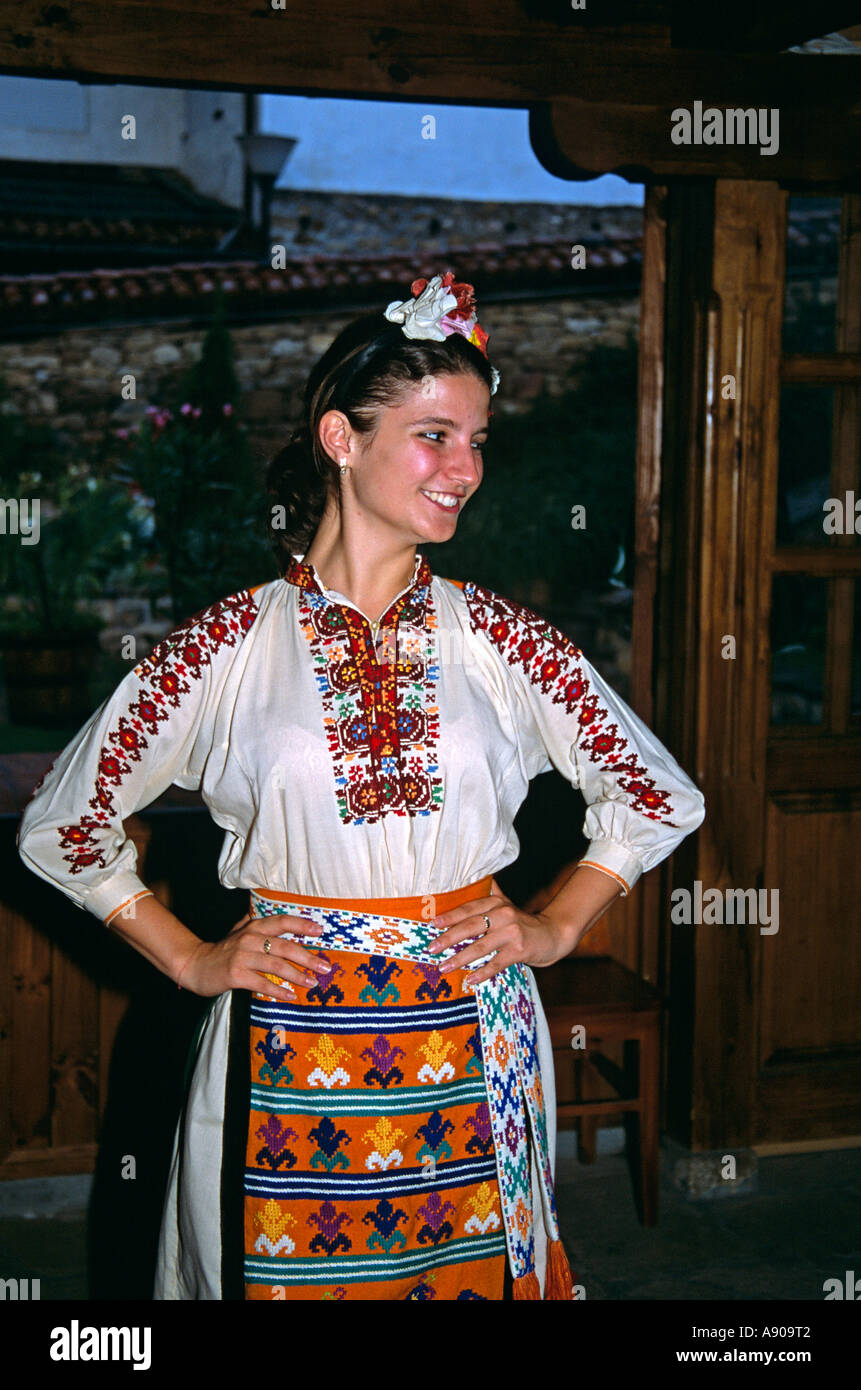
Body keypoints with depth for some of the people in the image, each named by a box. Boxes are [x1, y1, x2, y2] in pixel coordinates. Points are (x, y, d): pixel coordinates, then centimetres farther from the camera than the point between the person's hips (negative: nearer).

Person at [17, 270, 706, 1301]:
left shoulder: (499, 638, 1)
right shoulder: (229, 646, -4)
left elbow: (662, 801, 12)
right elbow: (62, 829, 5)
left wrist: (555, 927, 4)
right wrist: (193, 961, 2)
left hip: (471, 1051, 2)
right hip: (287, 1053, -1)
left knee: (473, 1272, 11)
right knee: (289, 1274, 9)